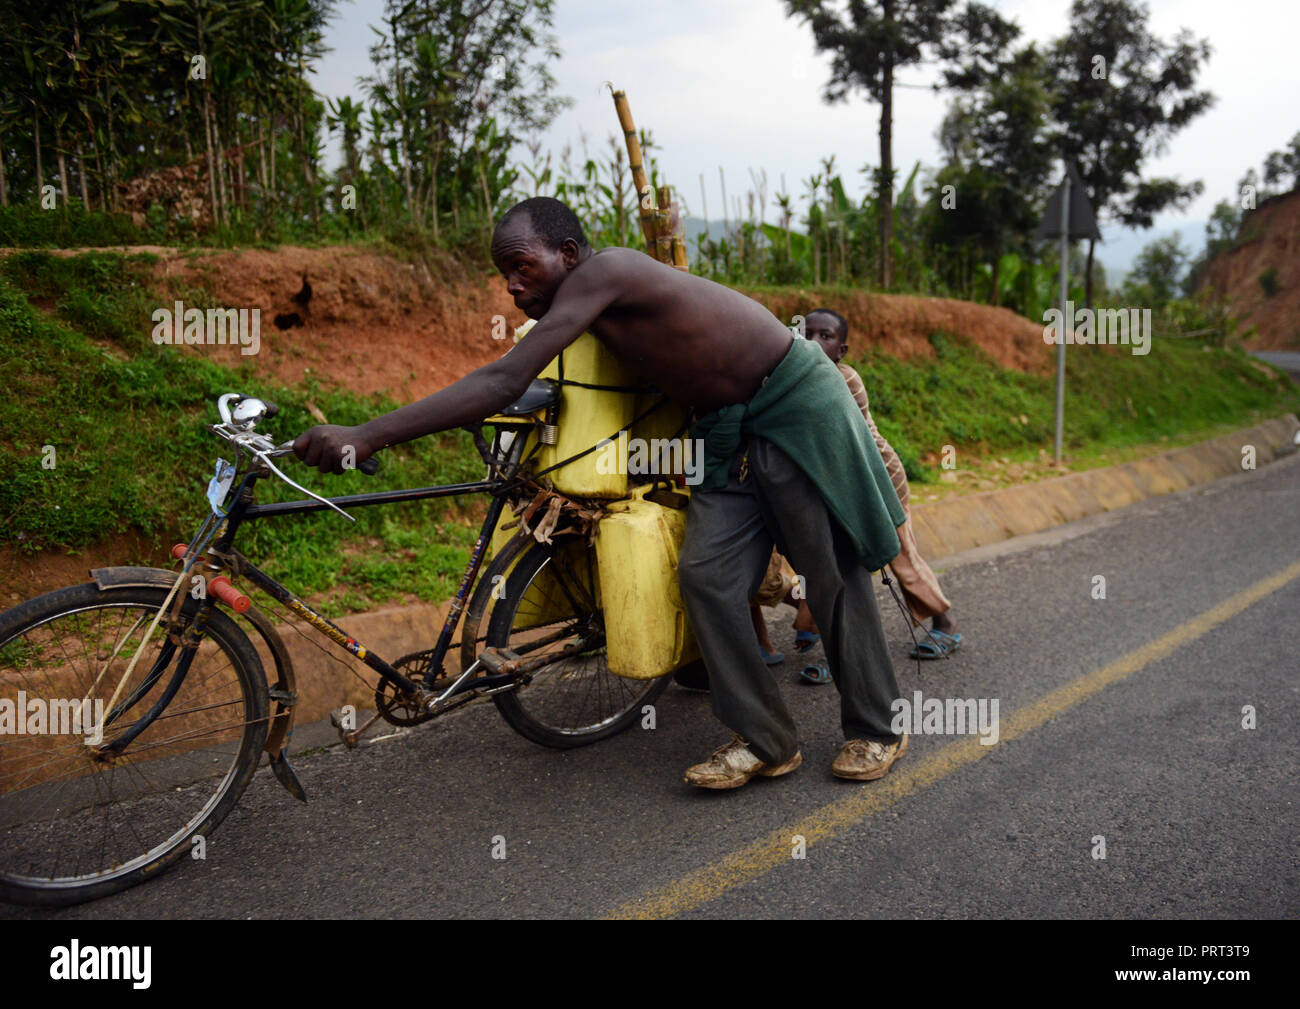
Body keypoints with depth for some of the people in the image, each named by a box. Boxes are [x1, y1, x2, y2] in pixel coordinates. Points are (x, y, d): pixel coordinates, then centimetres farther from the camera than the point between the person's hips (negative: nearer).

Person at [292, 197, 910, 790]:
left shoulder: (601, 272, -24)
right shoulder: (599, 309, 4)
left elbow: (503, 383, -32)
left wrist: (366, 437, -34)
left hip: (799, 407, -8)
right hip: (727, 437, 8)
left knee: (832, 576, 1)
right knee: (704, 576, -4)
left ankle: (876, 731, 19)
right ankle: (764, 743, 7)